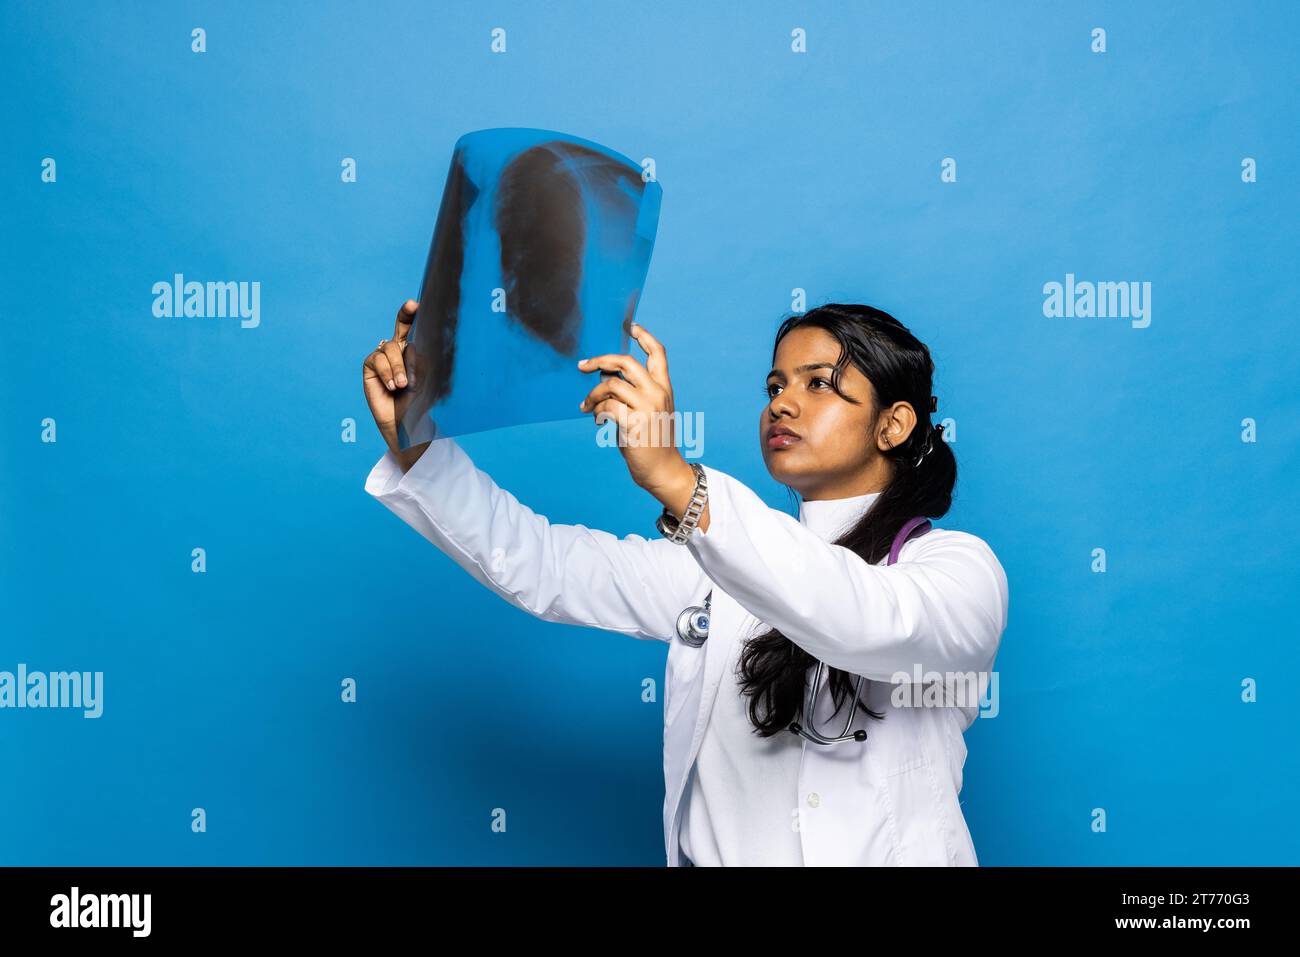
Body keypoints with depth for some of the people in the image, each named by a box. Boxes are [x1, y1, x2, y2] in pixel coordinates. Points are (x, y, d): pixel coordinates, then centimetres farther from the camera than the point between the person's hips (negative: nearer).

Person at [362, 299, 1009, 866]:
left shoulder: (959, 566, -2)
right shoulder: (730, 560, 12)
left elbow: (869, 622, -23)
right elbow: (538, 565, 5)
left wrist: (676, 479, -32)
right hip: (707, 853, 3)